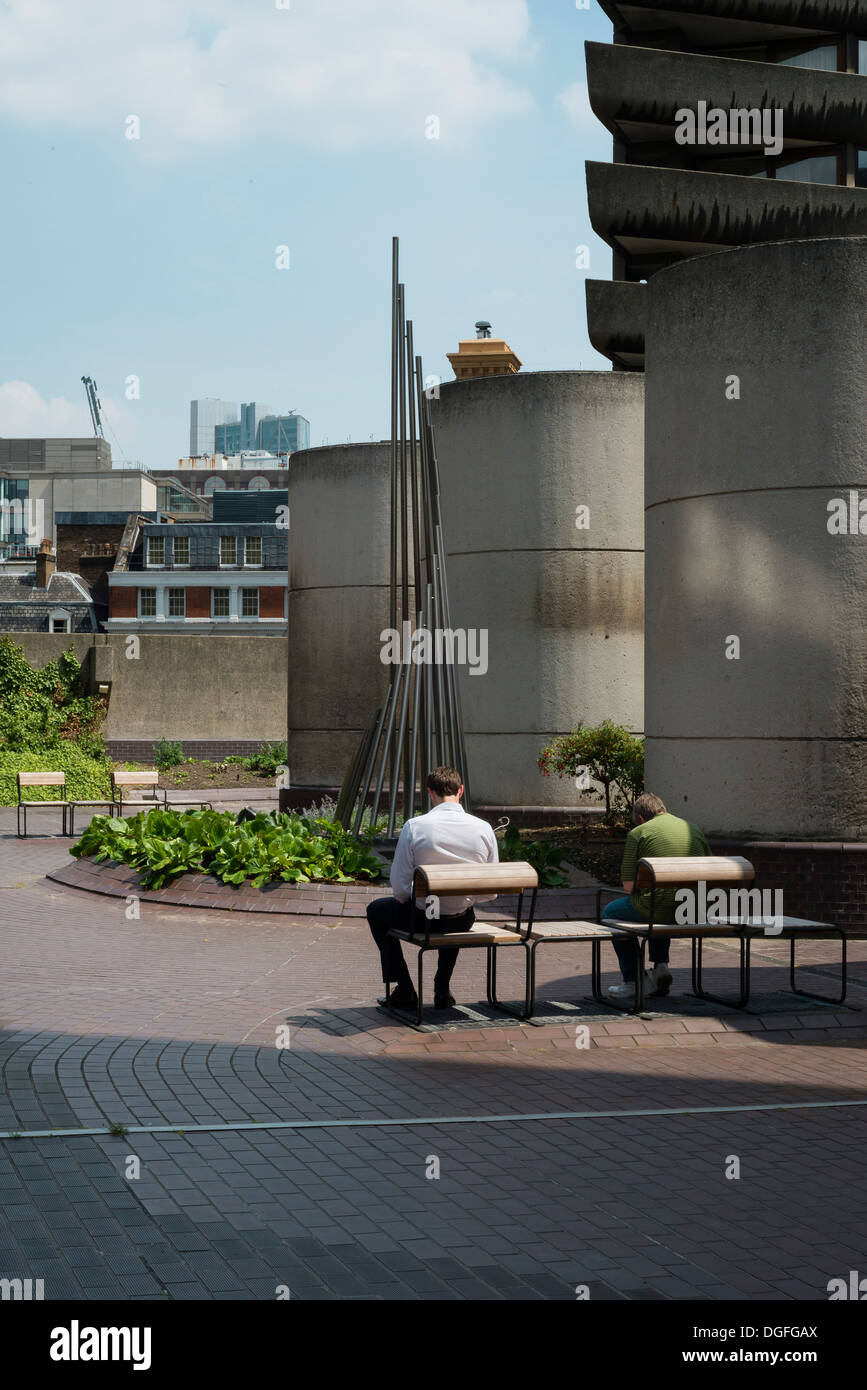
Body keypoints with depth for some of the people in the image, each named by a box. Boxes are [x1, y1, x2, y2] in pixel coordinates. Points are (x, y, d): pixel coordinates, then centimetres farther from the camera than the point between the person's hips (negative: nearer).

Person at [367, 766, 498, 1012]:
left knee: (376, 911, 28)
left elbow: (399, 885, -13)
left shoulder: (414, 827, -16)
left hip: (422, 918, -3)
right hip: (463, 922, 3)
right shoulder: (484, 829, -8)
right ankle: (442, 989, 35)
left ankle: (405, 990, 21)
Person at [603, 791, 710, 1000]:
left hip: (660, 908, -6)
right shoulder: (695, 830, 13)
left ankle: (633, 980, 21)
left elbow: (628, 885, -4)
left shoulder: (638, 833, -1)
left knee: (611, 913, 25)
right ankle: (660, 965, 26)